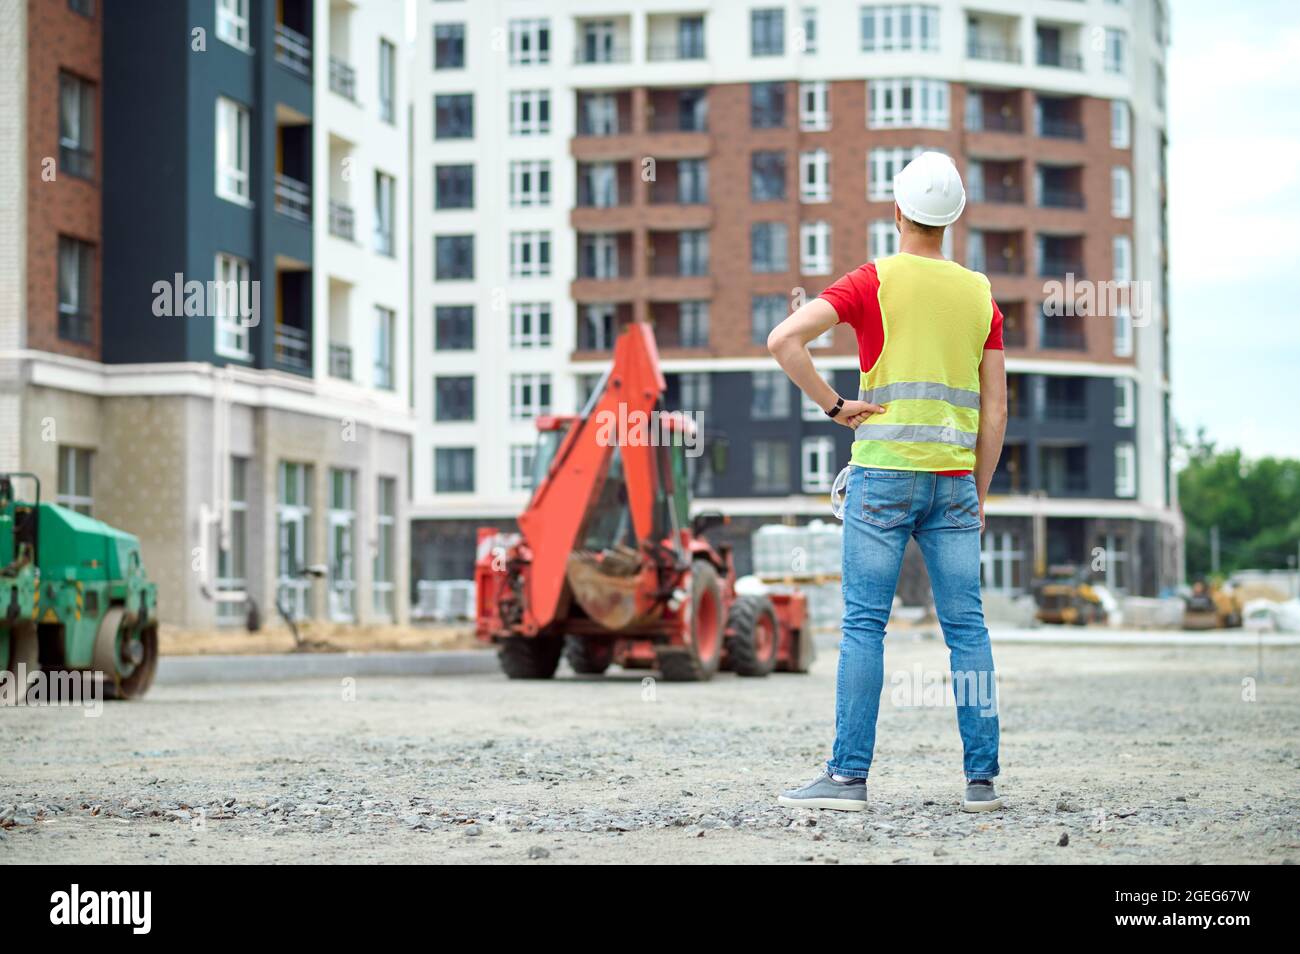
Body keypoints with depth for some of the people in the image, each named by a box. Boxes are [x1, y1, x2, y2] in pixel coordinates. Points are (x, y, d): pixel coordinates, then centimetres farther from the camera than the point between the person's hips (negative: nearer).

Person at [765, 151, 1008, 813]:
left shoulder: (874, 281, -1)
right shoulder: (980, 294, 10)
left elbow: (783, 340, -13)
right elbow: (995, 410, 9)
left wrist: (833, 407, -4)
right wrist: (978, 496, 15)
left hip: (883, 473, -3)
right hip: (953, 480, 3)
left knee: (864, 625, -3)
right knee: (966, 627, 4)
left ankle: (848, 775, -6)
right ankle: (982, 777, 4)